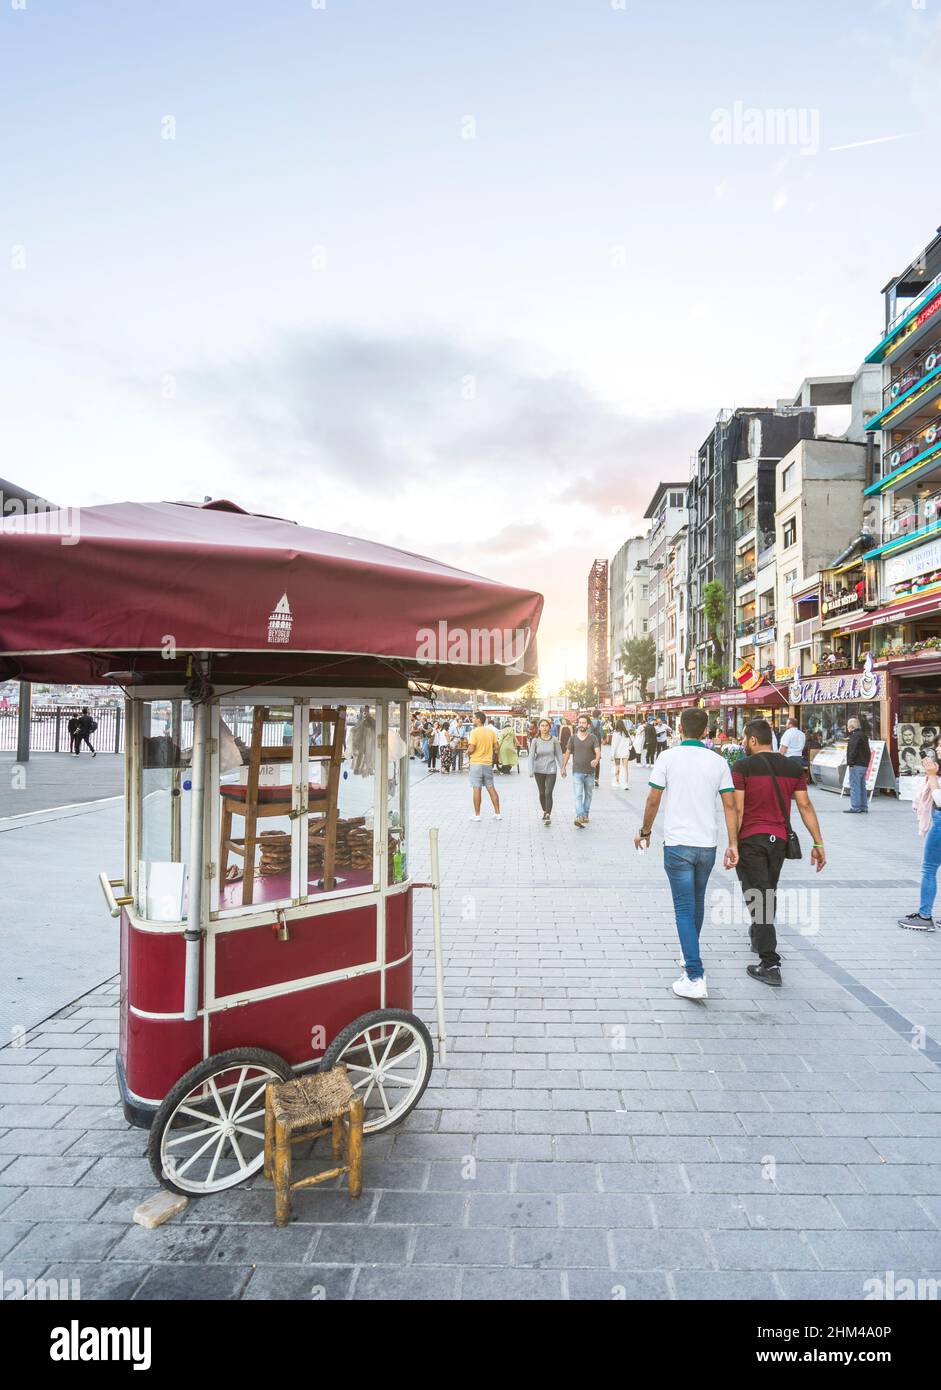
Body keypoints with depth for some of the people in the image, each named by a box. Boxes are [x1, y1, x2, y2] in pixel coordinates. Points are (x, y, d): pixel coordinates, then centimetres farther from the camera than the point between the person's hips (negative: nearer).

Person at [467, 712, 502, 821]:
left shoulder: (474, 732, -13)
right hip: (488, 763, 5)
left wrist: (468, 753, 3)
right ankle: (497, 813, 14)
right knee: (491, 788, 11)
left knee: (476, 789, 1)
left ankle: (477, 815, 6)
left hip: (476, 763, -5)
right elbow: (496, 746, 6)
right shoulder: (491, 731, 4)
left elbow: (471, 749, -18)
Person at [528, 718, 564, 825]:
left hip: (551, 769, -2)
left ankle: (548, 816, -7)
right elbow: (531, 756, -5)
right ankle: (544, 811, 32)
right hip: (539, 770, 2)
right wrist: (531, 771, -13)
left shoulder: (554, 740, -6)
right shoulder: (535, 740, -5)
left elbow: (559, 754, 2)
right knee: (542, 793, 14)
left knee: (548, 793, -9)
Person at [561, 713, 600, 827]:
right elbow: (567, 753, 10)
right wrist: (563, 767, 9)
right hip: (577, 771, -1)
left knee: (588, 794, 15)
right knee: (578, 795, -11)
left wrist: (596, 759, -34)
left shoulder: (593, 738, -1)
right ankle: (579, 817, -21)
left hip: (590, 772, 1)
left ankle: (585, 814, 31)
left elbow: (598, 751, -13)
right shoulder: (573, 738, 2)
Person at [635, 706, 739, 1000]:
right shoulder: (718, 762, 2)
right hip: (708, 844, 4)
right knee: (697, 902, 22)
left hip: (678, 843, -4)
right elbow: (730, 805, -1)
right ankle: (691, 956, 39)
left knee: (685, 908, -1)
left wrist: (645, 831, 6)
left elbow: (653, 800, -8)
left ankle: (695, 978, -7)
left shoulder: (668, 757, -8)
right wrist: (733, 844, 2)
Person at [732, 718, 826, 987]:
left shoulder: (742, 766, -9)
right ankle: (759, 939, 44)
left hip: (750, 839, -5)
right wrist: (818, 843, 6)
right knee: (769, 893, 23)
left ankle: (770, 965, -6)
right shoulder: (794, 767, 5)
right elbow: (805, 806, 3)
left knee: (756, 898, -3)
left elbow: (738, 809, -13)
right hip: (779, 839, 5)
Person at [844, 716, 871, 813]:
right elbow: (868, 751, 21)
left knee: (854, 786, -8)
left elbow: (853, 751, -20)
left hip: (856, 765, -10)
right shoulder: (863, 735, 18)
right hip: (864, 764, 10)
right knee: (862, 786, 14)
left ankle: (855, 807, -9)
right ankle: (863, 807, 18)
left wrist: (850, 762, -15)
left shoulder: (856, 736, -13)